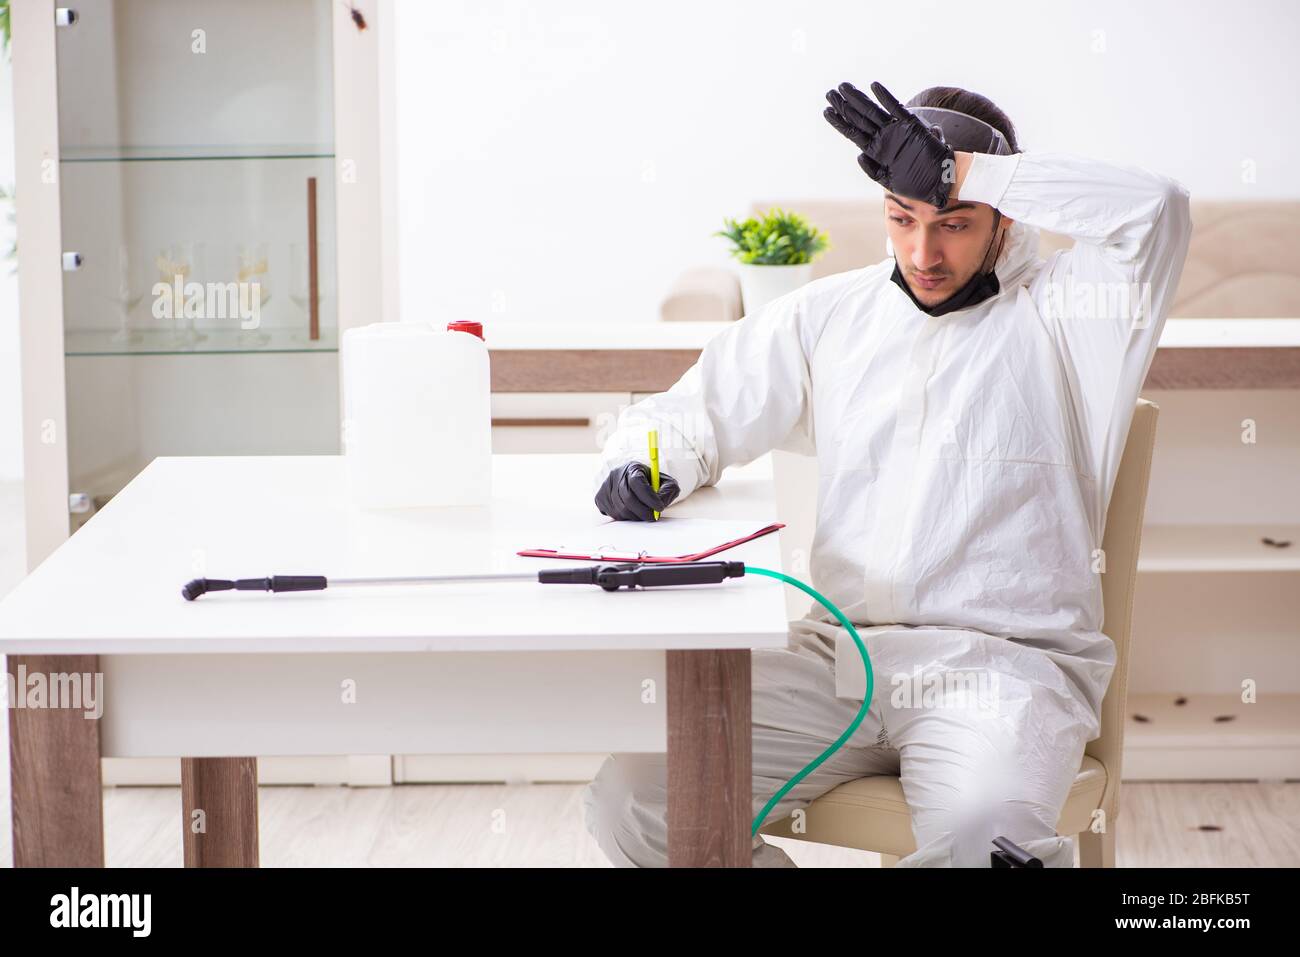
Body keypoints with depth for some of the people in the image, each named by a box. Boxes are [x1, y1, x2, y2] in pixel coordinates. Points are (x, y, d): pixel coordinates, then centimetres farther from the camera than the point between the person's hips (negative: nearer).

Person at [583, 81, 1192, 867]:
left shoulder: (1061, 315, 3)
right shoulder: (829, 315, 16)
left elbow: (1155, 211, -16)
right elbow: (698, 412, 21)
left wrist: (954, 170, -12)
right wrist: (642, 462, -4)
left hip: (1001, 662, -5)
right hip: (839, 654, 5)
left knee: (981, 833, -39)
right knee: (630, 798, -15)